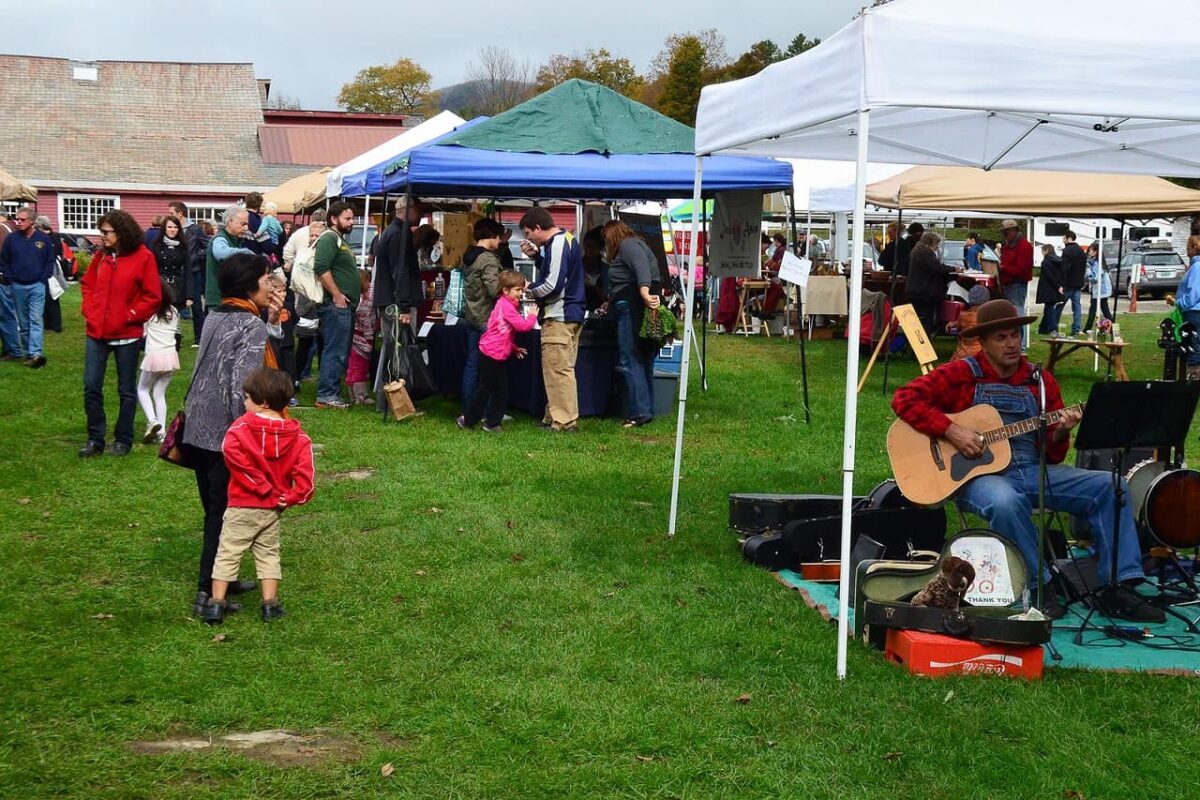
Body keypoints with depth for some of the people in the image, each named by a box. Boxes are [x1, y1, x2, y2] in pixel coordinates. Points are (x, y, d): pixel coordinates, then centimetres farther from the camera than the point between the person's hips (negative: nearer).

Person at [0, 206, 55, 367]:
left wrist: (43, 278, -4)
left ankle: (36, 353, -19)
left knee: (36, 320, -10)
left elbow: (50, 261, 4)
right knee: (23, 322, 8)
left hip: (37, 286, -2)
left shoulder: (43, 238, -2)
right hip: (18, 287, 2)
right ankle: (27, 352, 16)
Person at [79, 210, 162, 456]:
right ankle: (95, 438, 15)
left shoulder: (142, 257, -9)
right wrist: (90, 311, 3)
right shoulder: (101, 255, 5)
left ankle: (123, 440, 19)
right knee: (91, 386, 4)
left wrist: (130, 316, -10)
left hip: (127, 335, -4)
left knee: (126, 390, 8)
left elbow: (152, 297, -8)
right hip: (97, 332, 4)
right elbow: (87, 284, 15)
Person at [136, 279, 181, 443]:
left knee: (142, 389, 13)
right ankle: (160, 432, 5)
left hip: (154, 356, -5)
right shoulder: (174, 312, 9)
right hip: (171, 356, 5)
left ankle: (152, 420, -10)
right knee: (160, 393, 12)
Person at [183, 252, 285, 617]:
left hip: (197, 431, 8)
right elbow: (242, 387, -22)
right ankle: (207, 594, 2)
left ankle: (220, 578, 30)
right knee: (224, 515, 1)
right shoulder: (252, 326, -15)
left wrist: (271, 321, 6)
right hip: (226, 435, -8)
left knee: (215, 510, 19)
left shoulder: (215, 316, 10)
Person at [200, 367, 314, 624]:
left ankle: (216, 603, 5)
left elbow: (231, 450, -29)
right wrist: (289, 497, -3)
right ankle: (270, 604, 14)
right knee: (268, 554, 17)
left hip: (241, 508, -3)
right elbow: (305, 476, -11)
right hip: (273, 510, 3)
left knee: (227, 554, 7)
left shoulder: (241, 427, -11)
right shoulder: (298, 436, -2)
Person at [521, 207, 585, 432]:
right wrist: (536, 256, 9)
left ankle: (564, 421, -4)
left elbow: (553, 284, -22)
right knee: (563, 369, 14)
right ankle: (557, 415, 21)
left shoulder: (557, 245, -16)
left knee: (558, 369, -6)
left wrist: (530, 289, -7)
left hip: (558, 317, -11)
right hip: (571, 314, 11)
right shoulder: (565, 240, 15)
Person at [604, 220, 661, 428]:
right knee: (643, 361, 11)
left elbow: (641, 266, -25)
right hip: (637, 308, 10)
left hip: (634, 308, -10)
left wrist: (644, 291, -41)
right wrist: (611, 302, 49)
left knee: (630, 362, -10)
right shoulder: (632, 244, 27)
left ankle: (640, 412, -13)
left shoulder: (628, 245, -4)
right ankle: (647, 410, 14)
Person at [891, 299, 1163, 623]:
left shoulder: (1041, 381, 13)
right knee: (1005, 502, -40)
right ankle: (1042, 585, -19)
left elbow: (1052, 455, 14)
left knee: (1110, 486, -11)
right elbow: (905, 398, -10)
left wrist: (1060, 433, -11)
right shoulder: (963, 374, 1)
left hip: (1034, 471, 5)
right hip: (979, 474, -5)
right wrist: (951, 431, -18)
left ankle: (1119, 588, -12)